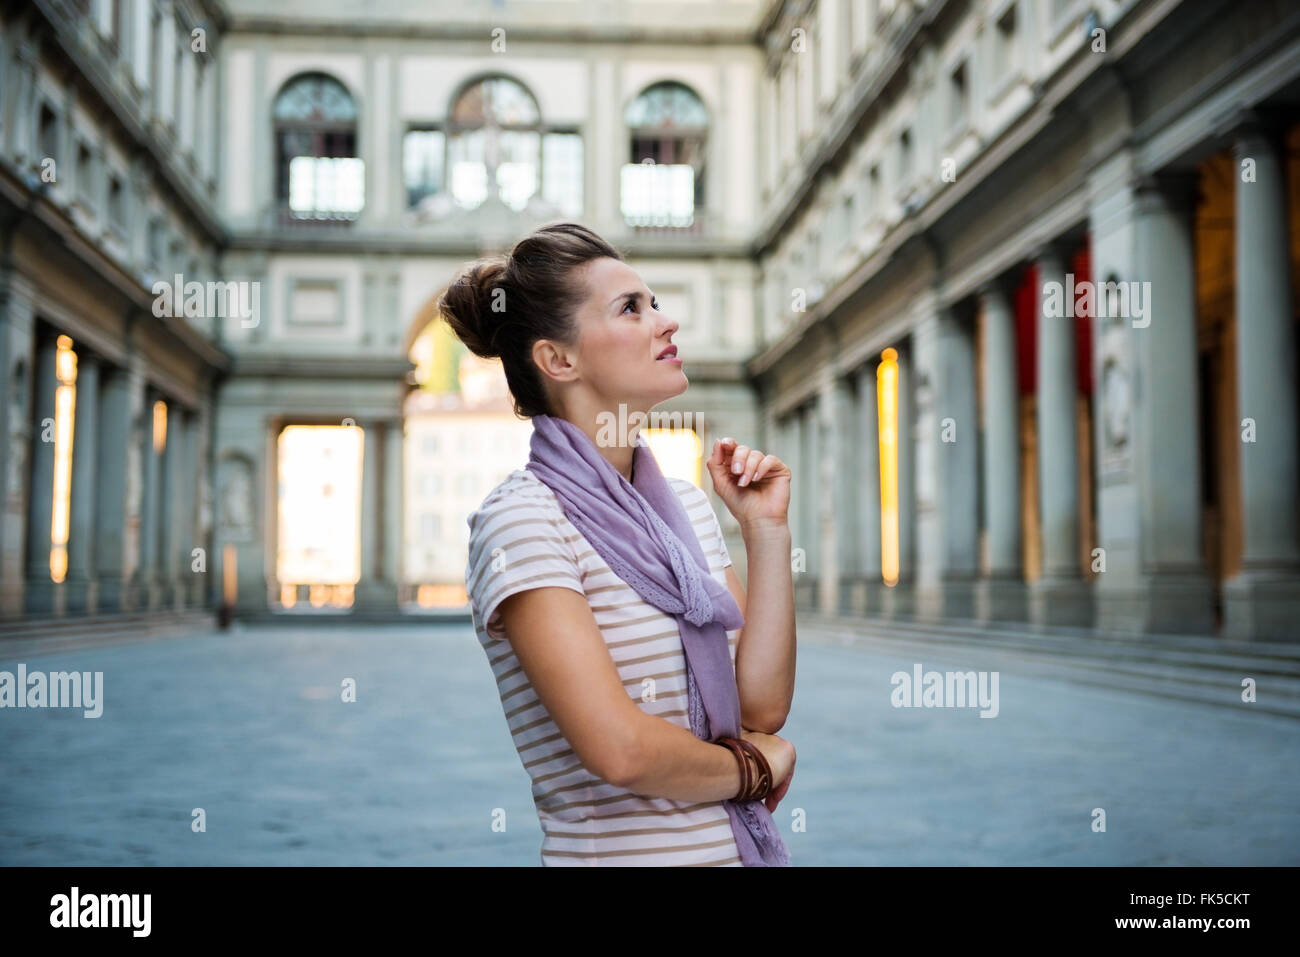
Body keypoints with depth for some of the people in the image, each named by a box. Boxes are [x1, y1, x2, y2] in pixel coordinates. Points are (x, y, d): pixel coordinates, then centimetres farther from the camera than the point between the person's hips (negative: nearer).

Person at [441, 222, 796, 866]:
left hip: (741, 846, 7)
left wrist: (767, 530, -7)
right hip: (616, 850, -6)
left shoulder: (687, 504, 5)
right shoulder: (521, 518, -16)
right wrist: (755, 764, -7)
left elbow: (763, 705, -1)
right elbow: (620, 750, -24)